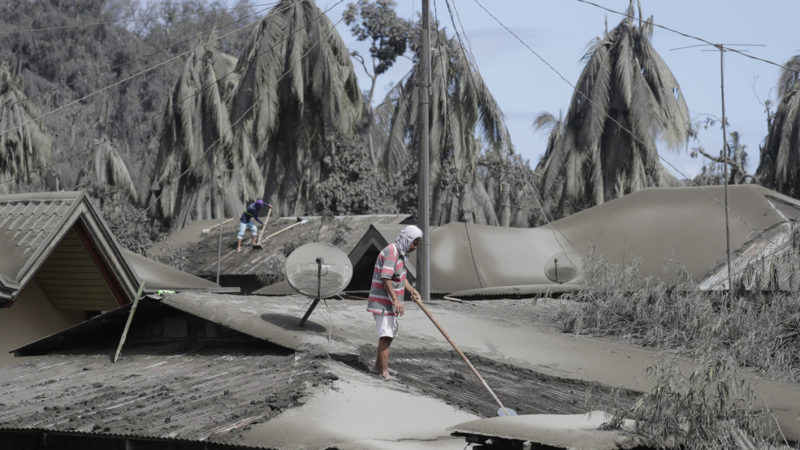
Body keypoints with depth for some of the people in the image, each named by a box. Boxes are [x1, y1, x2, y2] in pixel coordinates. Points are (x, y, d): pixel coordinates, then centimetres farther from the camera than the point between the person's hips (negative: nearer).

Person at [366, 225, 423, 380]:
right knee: (386, 335, -13)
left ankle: (378, 367, 28)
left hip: (390, 303, 11)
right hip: (383, 302, -11)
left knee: (390, 335, 18)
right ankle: (384, 372, -14)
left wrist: (411, 289, 6)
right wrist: (396, 300, -29)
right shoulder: (391, 252, -19)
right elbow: (385, 278, -26)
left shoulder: (400, 253, 15)